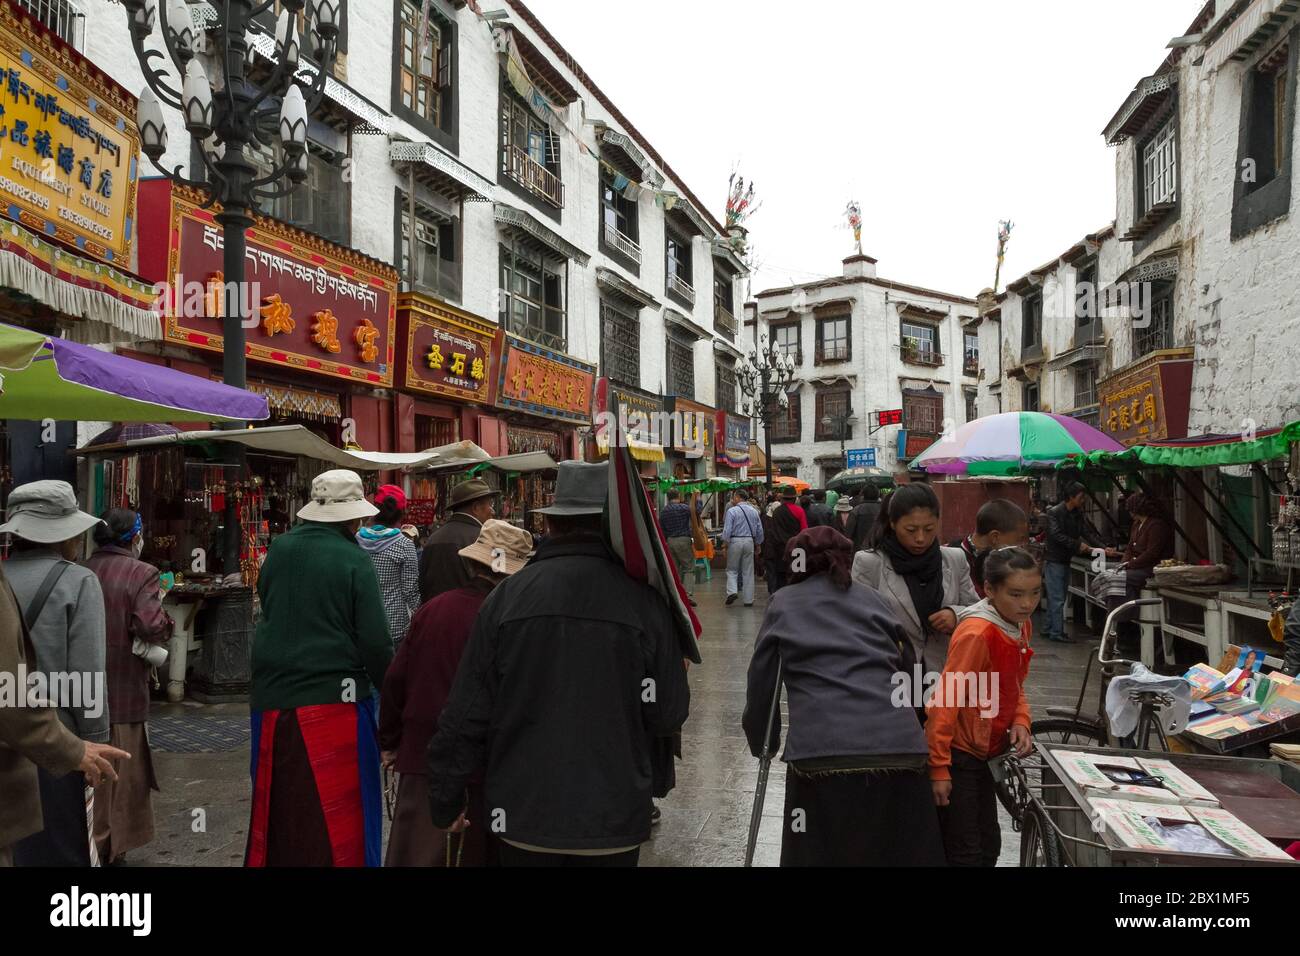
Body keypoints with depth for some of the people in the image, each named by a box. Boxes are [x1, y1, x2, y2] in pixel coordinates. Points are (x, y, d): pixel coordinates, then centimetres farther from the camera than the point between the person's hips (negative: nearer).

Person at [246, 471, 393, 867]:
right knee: (336, 813, 5)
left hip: (273, 696, 5)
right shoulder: (354, 559, -11)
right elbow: (375, 641, -12)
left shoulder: (279, 549, 4)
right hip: (333, 699, -5)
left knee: (277, 806, 17)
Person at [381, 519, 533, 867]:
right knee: (479, 851, 13)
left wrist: (390, 741, 15)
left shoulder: (432, 608, -2)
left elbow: (396, 680, 4)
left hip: (422, 759, 4)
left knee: (416, 854, 12)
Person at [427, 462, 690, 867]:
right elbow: (668, 715, -7)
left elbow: (465, 717, -5)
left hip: (525, 815, 1)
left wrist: (446, 801, 8)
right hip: (615, 818, 0)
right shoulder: (645, 601, -12)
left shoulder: (507, 596, -9)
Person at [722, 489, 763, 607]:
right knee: (748, 572, 9)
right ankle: (749, 600, 11)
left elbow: (727, 530, -14)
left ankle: (732, 591, -13)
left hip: (735, 541, -4)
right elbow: (760, 530, 10)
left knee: (732, 570, 9)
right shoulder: (754, 511, 6)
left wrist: (725, 544, -4)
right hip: (749, 541, 4)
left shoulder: (732, 511, -9)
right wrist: (758, 544, 20)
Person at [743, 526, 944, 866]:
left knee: (823, 854, 14)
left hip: (823, 751, -2)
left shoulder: (783, 604, 16)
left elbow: (760, 682, 16)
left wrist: (762, 743, 31)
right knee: (901, 853, 17)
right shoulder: (871, 598, 22)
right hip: (900, 746, 3)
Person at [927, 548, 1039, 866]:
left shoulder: (1021, 626, 2)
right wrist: (938, 767, -23)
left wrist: (1020, 723, -5)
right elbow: (947, 700, -24)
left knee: (989, 846, 18)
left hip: (980, 752, 9)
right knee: (965, 852, -2)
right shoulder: (977, 633, -24)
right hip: (956, 754, -9)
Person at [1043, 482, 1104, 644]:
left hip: (1065, 560, 8)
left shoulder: (1077, 513, 9)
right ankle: (1056, 633, -3)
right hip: (1054, 561, -8)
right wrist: (1078, 545, -24)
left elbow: (1086, 532, 9)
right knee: (1057, 599, -7)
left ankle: (1050, 630, 20)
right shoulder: (1054, 512, -14)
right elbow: (1056, 535, -22)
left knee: (1056, 598, 13)